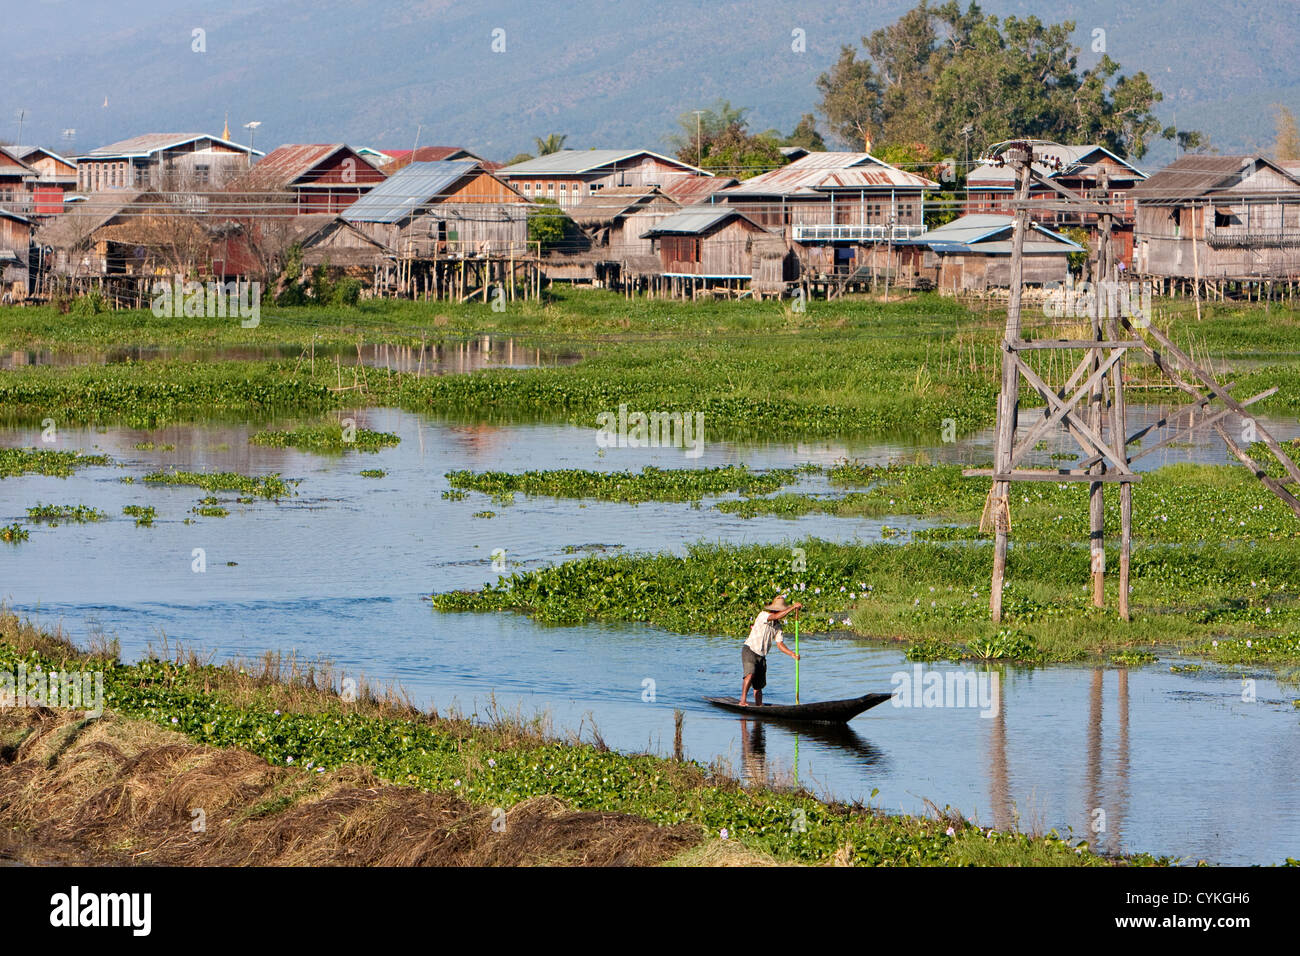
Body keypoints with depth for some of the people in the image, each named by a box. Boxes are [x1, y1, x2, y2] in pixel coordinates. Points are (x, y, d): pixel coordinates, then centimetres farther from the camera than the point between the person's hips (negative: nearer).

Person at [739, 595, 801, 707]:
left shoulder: (777, 626, 10)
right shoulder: (763, 615, -10)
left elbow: (780, 645, 8)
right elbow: (776, 616, -29)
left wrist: (793, 654, -6)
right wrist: (793, 607, -28)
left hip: (761, 656, 7)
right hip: (749, 650, -7)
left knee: (759, 685, 8)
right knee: (750, 674, -28)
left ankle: (759, 705, 14)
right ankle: (743, 700, -30)